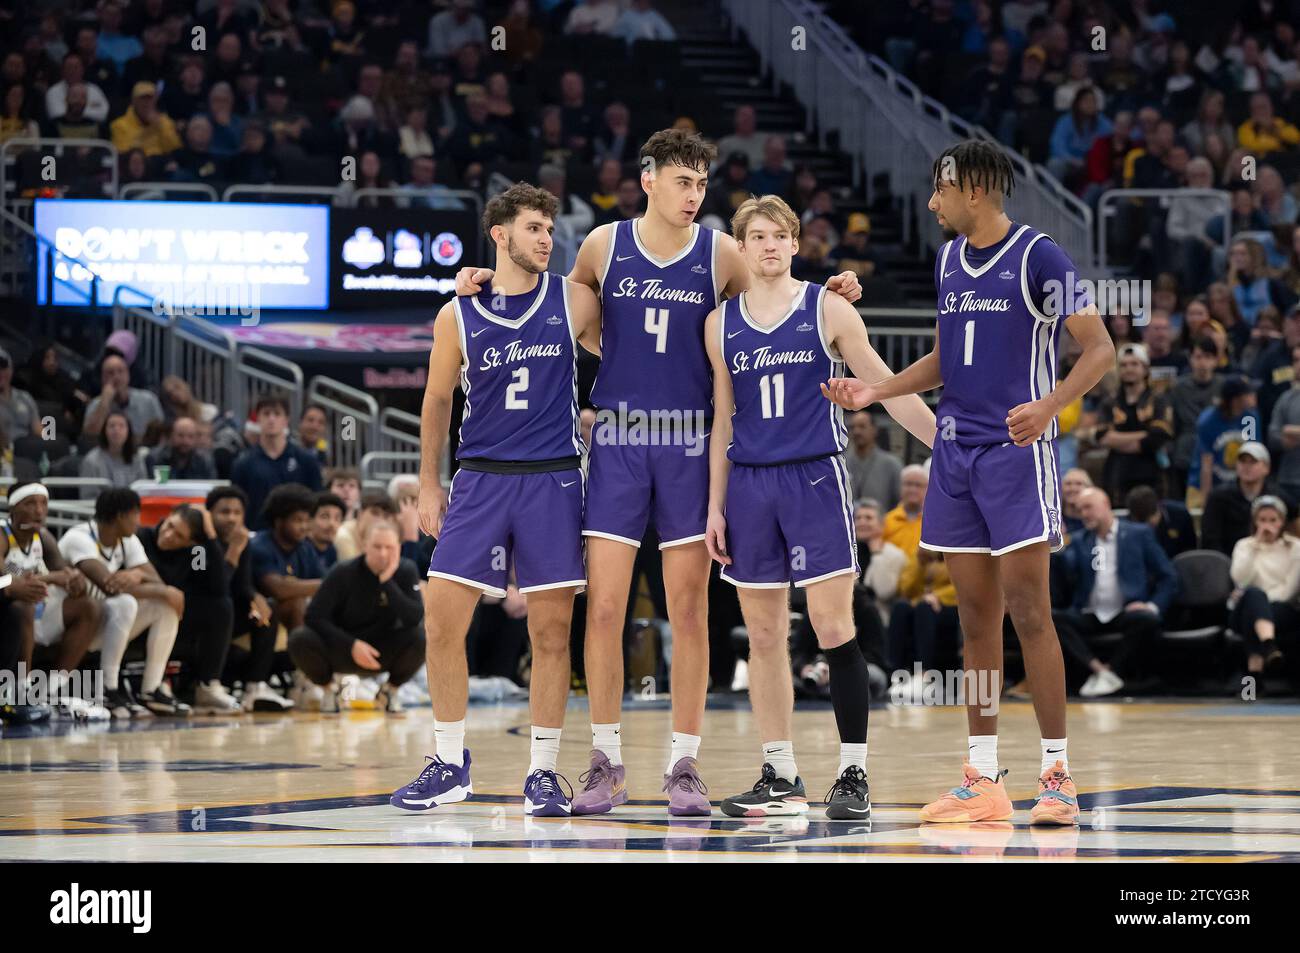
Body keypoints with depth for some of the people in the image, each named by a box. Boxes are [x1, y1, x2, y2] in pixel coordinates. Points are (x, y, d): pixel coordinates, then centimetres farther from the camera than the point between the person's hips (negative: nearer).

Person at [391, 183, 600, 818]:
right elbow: (437, 402, 11)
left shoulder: (572, 302, 1)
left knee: (551, 631, 0)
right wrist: (428, 485, 9)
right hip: (480, 479, 1)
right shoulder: (457, 316, 2)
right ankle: (450, 765, 10)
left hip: (553, 480, -1)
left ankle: (543, 772, 9)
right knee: (441, 620, -4)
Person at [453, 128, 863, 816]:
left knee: (689, 611, 1)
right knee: (604, 607, -3)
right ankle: (606, 762, 9)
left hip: (690, 443, 0)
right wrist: (485, 285, 6)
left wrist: (831, 298, -5)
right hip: (617, 441, 0)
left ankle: (684, 766, 8)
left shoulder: (720, 253, 1)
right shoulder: (603, 245, 2)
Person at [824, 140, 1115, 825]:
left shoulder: (1037, 256, -8)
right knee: (976, 618, 7)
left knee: (1027, 610, -9)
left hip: (1017, 451, -7)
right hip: (954, 453, 7)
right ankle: (983, 781, 10)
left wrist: (1049, 405, -26)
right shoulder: (948, 260, 14)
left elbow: (1099, 348, -10)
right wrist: (876, 391, 13)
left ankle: (1057, 774, -4)